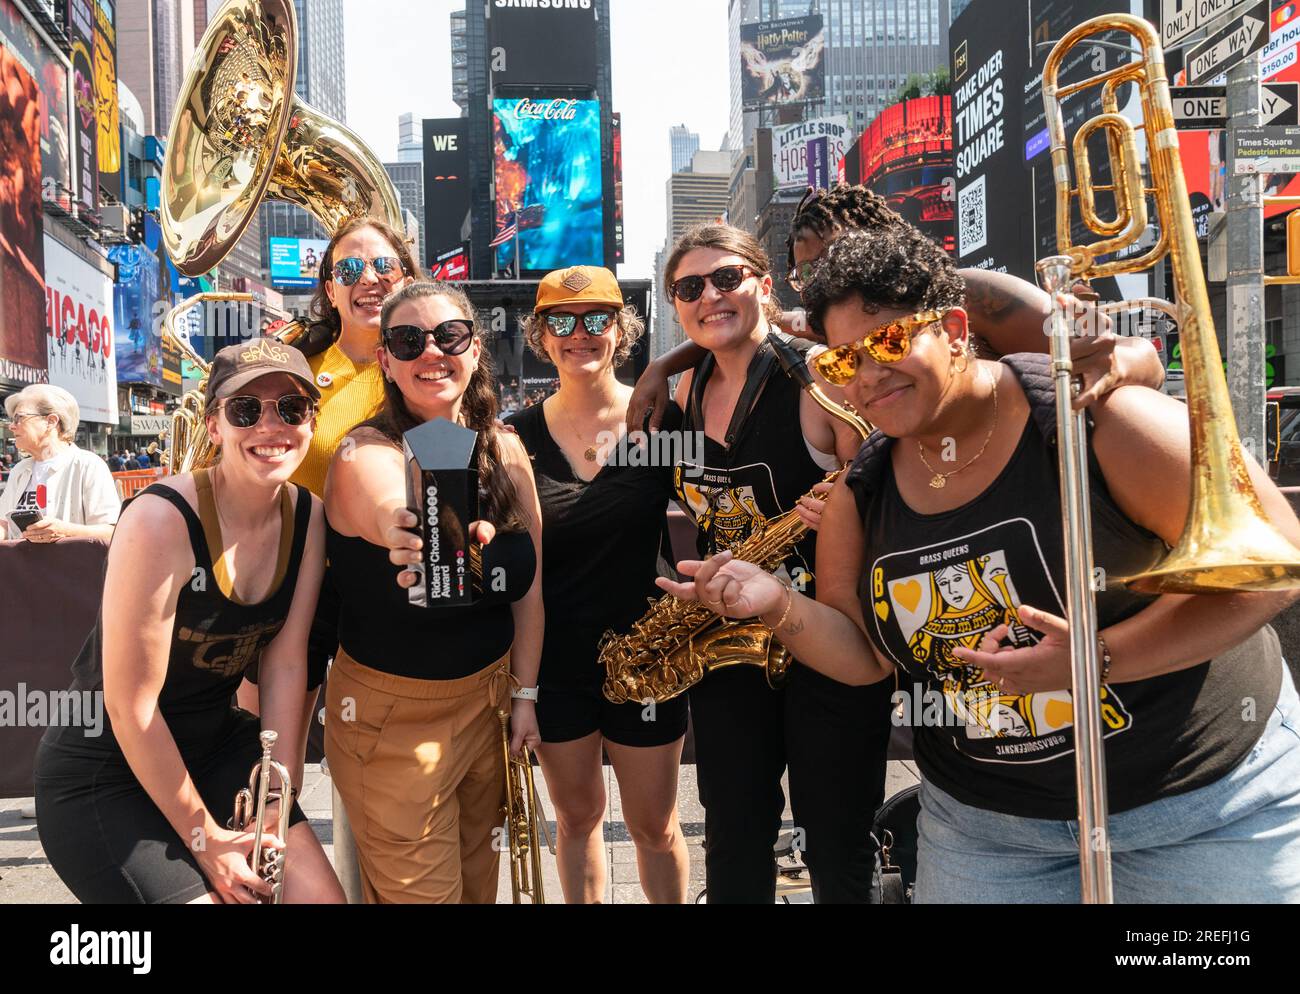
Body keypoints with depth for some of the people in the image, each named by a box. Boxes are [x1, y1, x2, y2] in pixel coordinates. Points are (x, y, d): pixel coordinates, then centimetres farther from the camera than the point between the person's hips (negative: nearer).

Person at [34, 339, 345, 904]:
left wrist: (279, 792, -7)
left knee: (319, 893, -3)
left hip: (217, 742, 6)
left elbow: (286, 660, -3)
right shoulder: (162, 521, -25)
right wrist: (205, 837, -14)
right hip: (104, 770, -5)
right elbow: (130, 706, -21)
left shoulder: (307, 517, -7)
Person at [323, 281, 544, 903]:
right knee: (420, 892, 5)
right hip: (392, 712, -5)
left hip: (488, 698, 5)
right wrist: (415, 532, -67)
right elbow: (391, 514, -45)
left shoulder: (505, 450, -3)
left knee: (479, 881, 21)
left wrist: (525, 694, 3)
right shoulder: (366, 454, -19)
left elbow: (528, 586, 3)